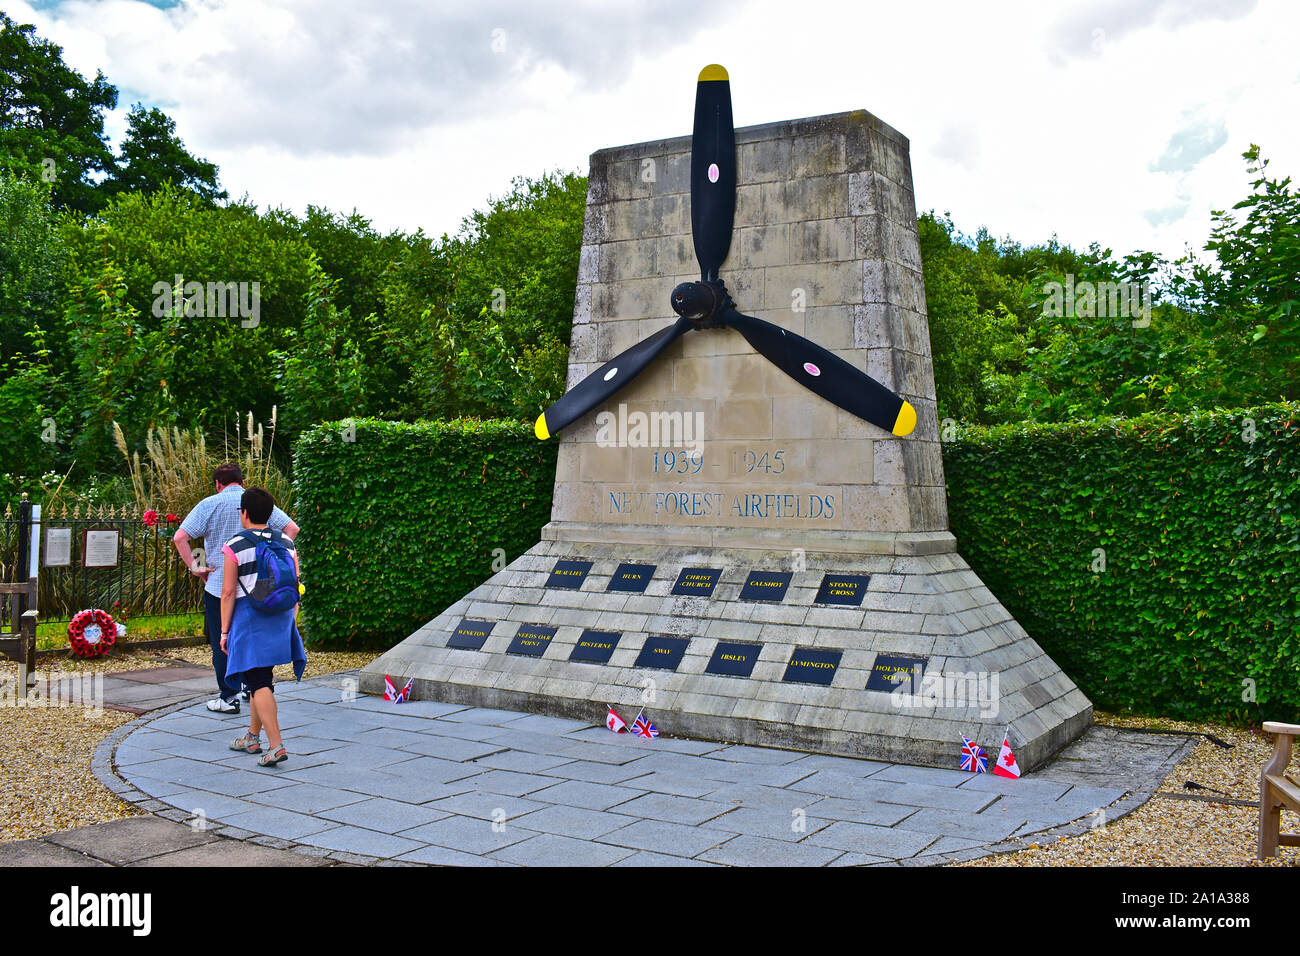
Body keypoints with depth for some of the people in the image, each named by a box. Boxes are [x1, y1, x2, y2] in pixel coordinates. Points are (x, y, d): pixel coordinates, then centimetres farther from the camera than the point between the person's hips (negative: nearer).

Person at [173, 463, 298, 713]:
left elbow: (180, 537, -13)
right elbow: (292, 529, 0)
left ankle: (228, 698, 8)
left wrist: (194, 567, -7)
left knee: (222, 643, 6)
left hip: (219, 586, -3)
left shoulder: (210, 504, -5)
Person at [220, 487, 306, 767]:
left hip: (249, 617, -6)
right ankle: (252, 738, 30)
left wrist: (224, 631, -2)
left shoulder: (235, 547, -8)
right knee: (261, 677, 19)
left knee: (259, 682, -5)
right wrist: (291, 622, 15)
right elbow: (295, 587, 7)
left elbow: (228, 592, -8)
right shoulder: (286, 543, 6)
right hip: (280, 616, 6)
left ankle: (276, 745, -14)